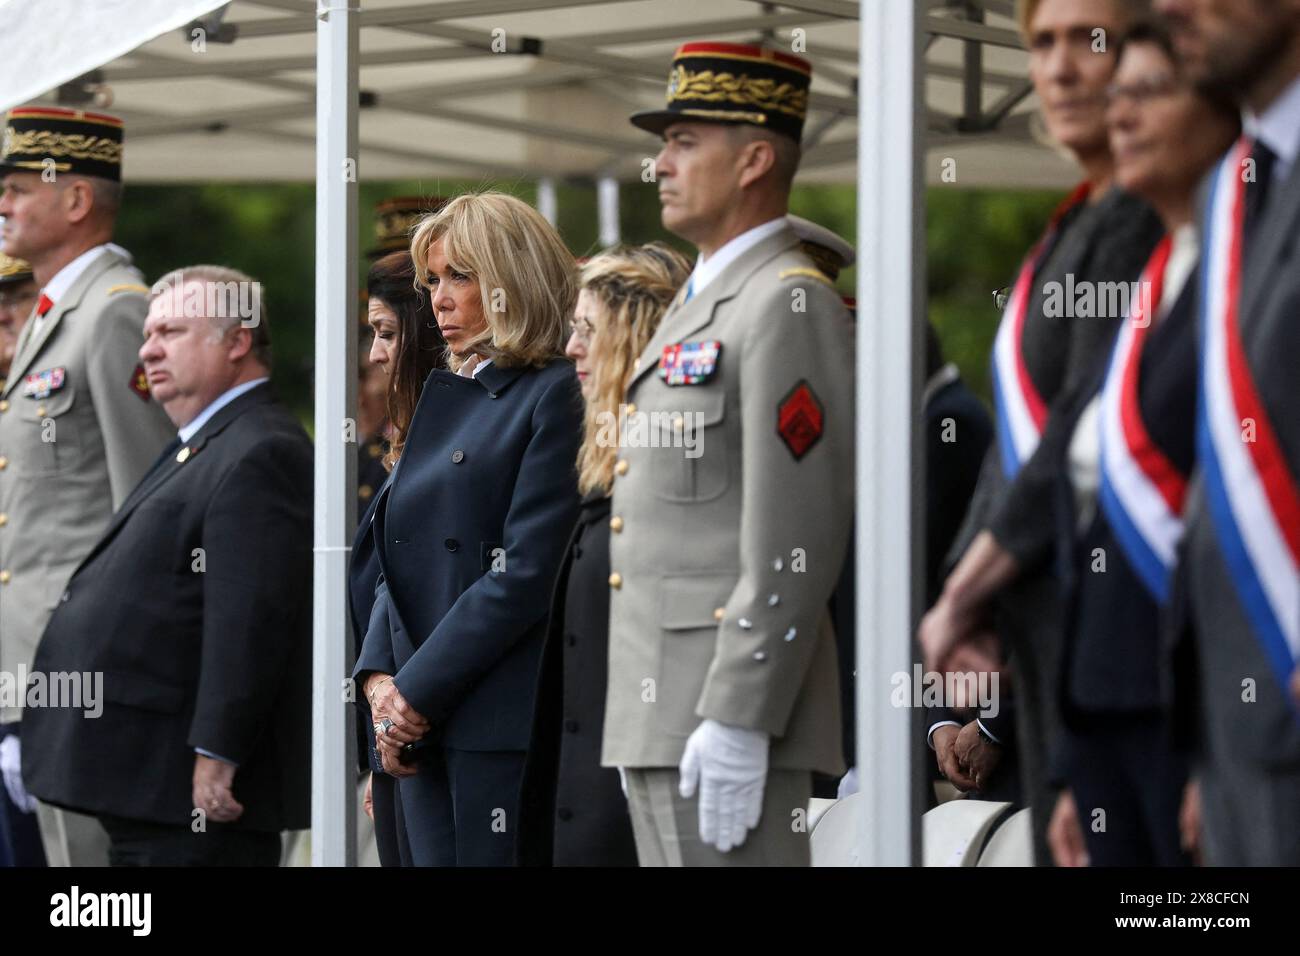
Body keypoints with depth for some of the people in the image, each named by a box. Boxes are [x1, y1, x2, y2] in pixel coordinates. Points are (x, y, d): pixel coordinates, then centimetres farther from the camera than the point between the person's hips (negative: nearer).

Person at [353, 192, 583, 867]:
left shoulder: (555, 395, -5)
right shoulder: (442, 399, 19)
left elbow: (527, 575, -13)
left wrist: (417, 692, -13)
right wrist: (379, 678, 1)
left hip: (503, 727, -7)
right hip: (421, 730, 7)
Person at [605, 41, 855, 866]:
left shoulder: (790, 305, -11)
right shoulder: (702, 306, 21)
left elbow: (795, 543, -19)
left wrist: (738, 722, -23)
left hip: (733, 705, -10)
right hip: (664, 708, 10)